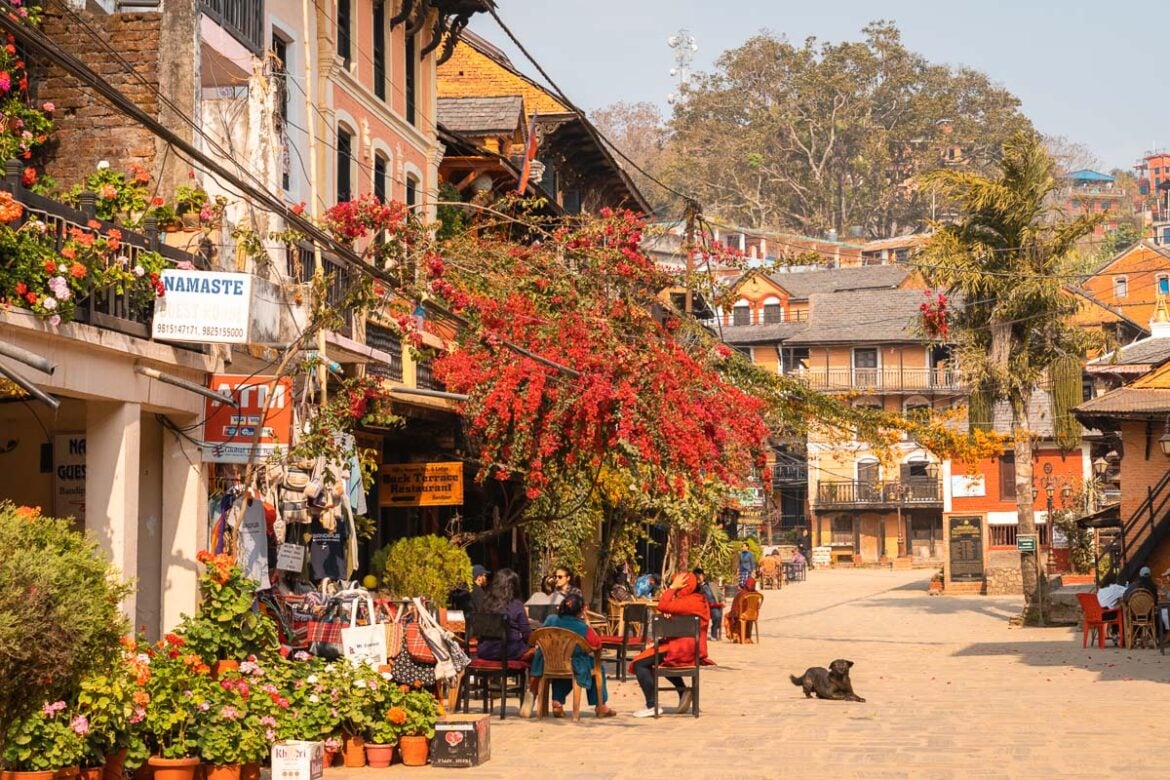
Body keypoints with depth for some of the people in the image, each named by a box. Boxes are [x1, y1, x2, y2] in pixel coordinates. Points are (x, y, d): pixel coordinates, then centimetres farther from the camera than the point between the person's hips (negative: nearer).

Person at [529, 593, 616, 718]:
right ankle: (600, 706, 30)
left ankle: (557, 702, 34)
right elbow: (597, 644, -9)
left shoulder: (550, 620, -9)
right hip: (574, 669, -4)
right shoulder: (582, 627, -21)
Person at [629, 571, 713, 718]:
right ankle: (682, 691, 23)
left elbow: (663, 607, -26)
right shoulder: (699, 600, 17)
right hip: (691, 649, 11)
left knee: (639, 663, -12)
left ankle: (652, 706, -14)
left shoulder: (691, 601, -17)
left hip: (682, 649, -11)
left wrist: (673, 587, -16)